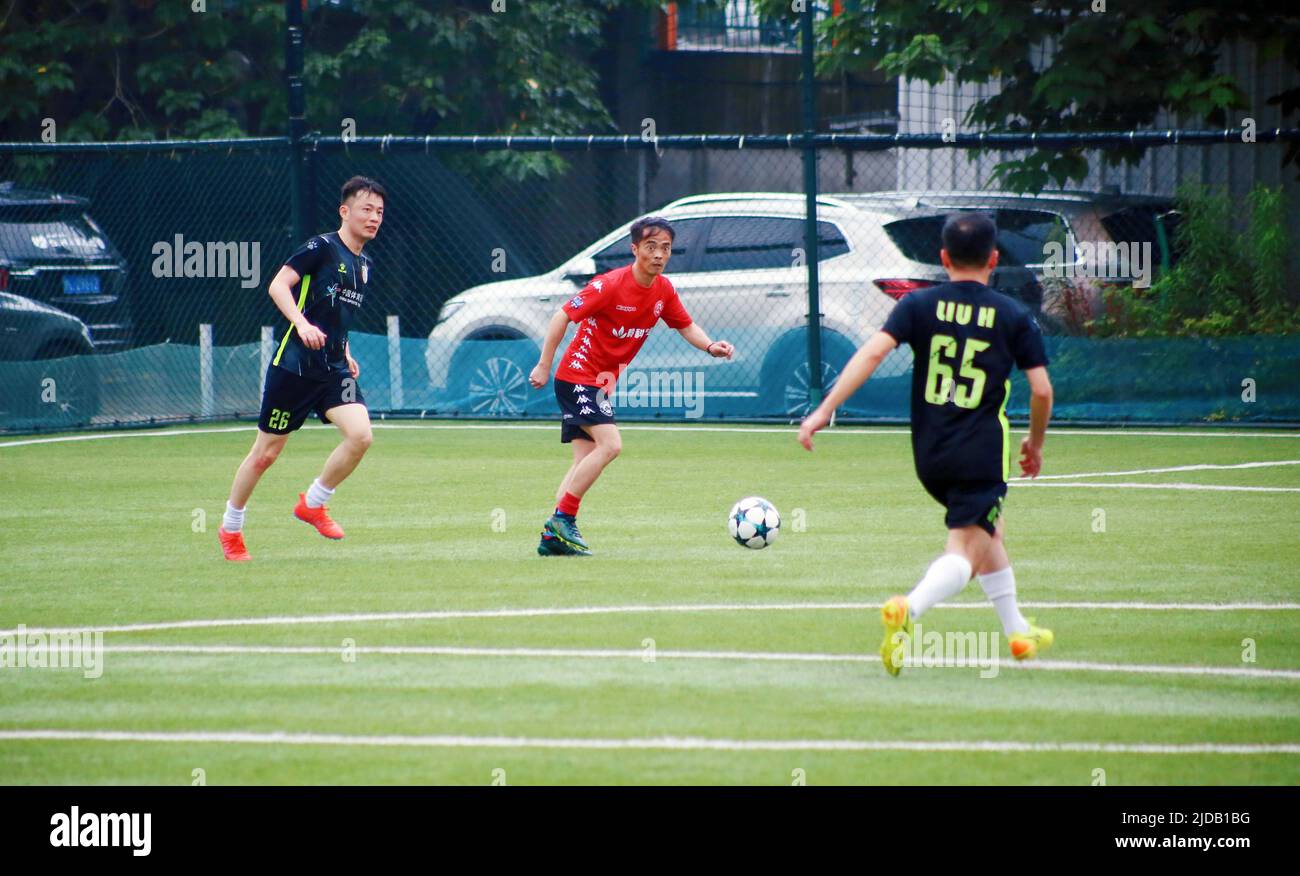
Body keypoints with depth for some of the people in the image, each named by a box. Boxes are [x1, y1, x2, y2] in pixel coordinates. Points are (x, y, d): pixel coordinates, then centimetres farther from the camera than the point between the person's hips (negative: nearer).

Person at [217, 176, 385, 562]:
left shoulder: (364, 265, 14)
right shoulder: (322, 247, -9)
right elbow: (278, 285, -19)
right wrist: (302, 324, -33)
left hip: (333, 369, 6)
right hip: (294, 365, -6)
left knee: (360, 435, -16)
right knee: (266, 452, 2)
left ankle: (313, 504, 6)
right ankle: (230, 528, 21)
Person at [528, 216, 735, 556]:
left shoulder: (664, 291, 2)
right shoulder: (610, 285, -20)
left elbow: (686, 326, 15)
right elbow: (563, 317, -17)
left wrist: (710, 346, -6)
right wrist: (544, 366, -17)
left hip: (601, 382, 8)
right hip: (578, 377, -8)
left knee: (586, 459, 5)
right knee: (610, 444, -20)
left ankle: (553, 535, 5)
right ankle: (563, 518, -14)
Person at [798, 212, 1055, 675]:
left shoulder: (920, 305, 1)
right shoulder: (1015, 316, -2)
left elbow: (873, 351, -13)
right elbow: (1041, 389, -4)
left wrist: (825, 409, -14)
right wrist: (1035, 444, 13)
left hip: (929, 453, 4)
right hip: (983, 453, -4)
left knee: (989, 530, 26)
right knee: (964, 552, -7)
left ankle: (1017, 630, 37)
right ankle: (907, 610, -37)